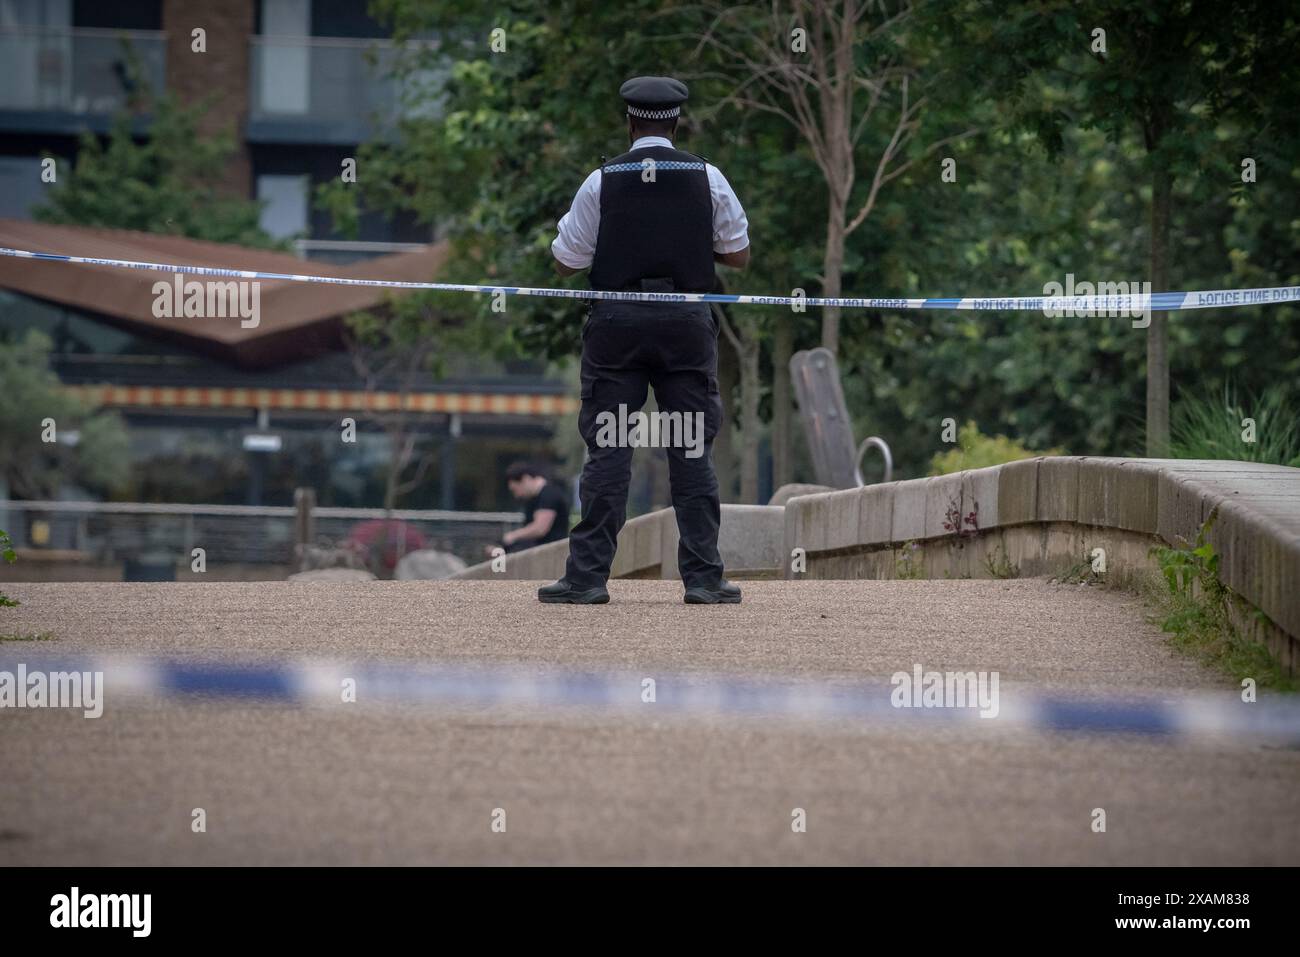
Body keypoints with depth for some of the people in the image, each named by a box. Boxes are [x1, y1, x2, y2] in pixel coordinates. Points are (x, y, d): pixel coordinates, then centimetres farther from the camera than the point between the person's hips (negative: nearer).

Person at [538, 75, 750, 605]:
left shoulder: (602, 180, -3)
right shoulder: (706, 178, 2)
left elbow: (565, 261, 2)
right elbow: (739, 254, 9)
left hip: (617, 322, -1)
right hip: (688, 321, 1)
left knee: (607, 449, 1)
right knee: (693, 451, 4)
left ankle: (588, 576, -2)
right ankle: (703, 576, 2)